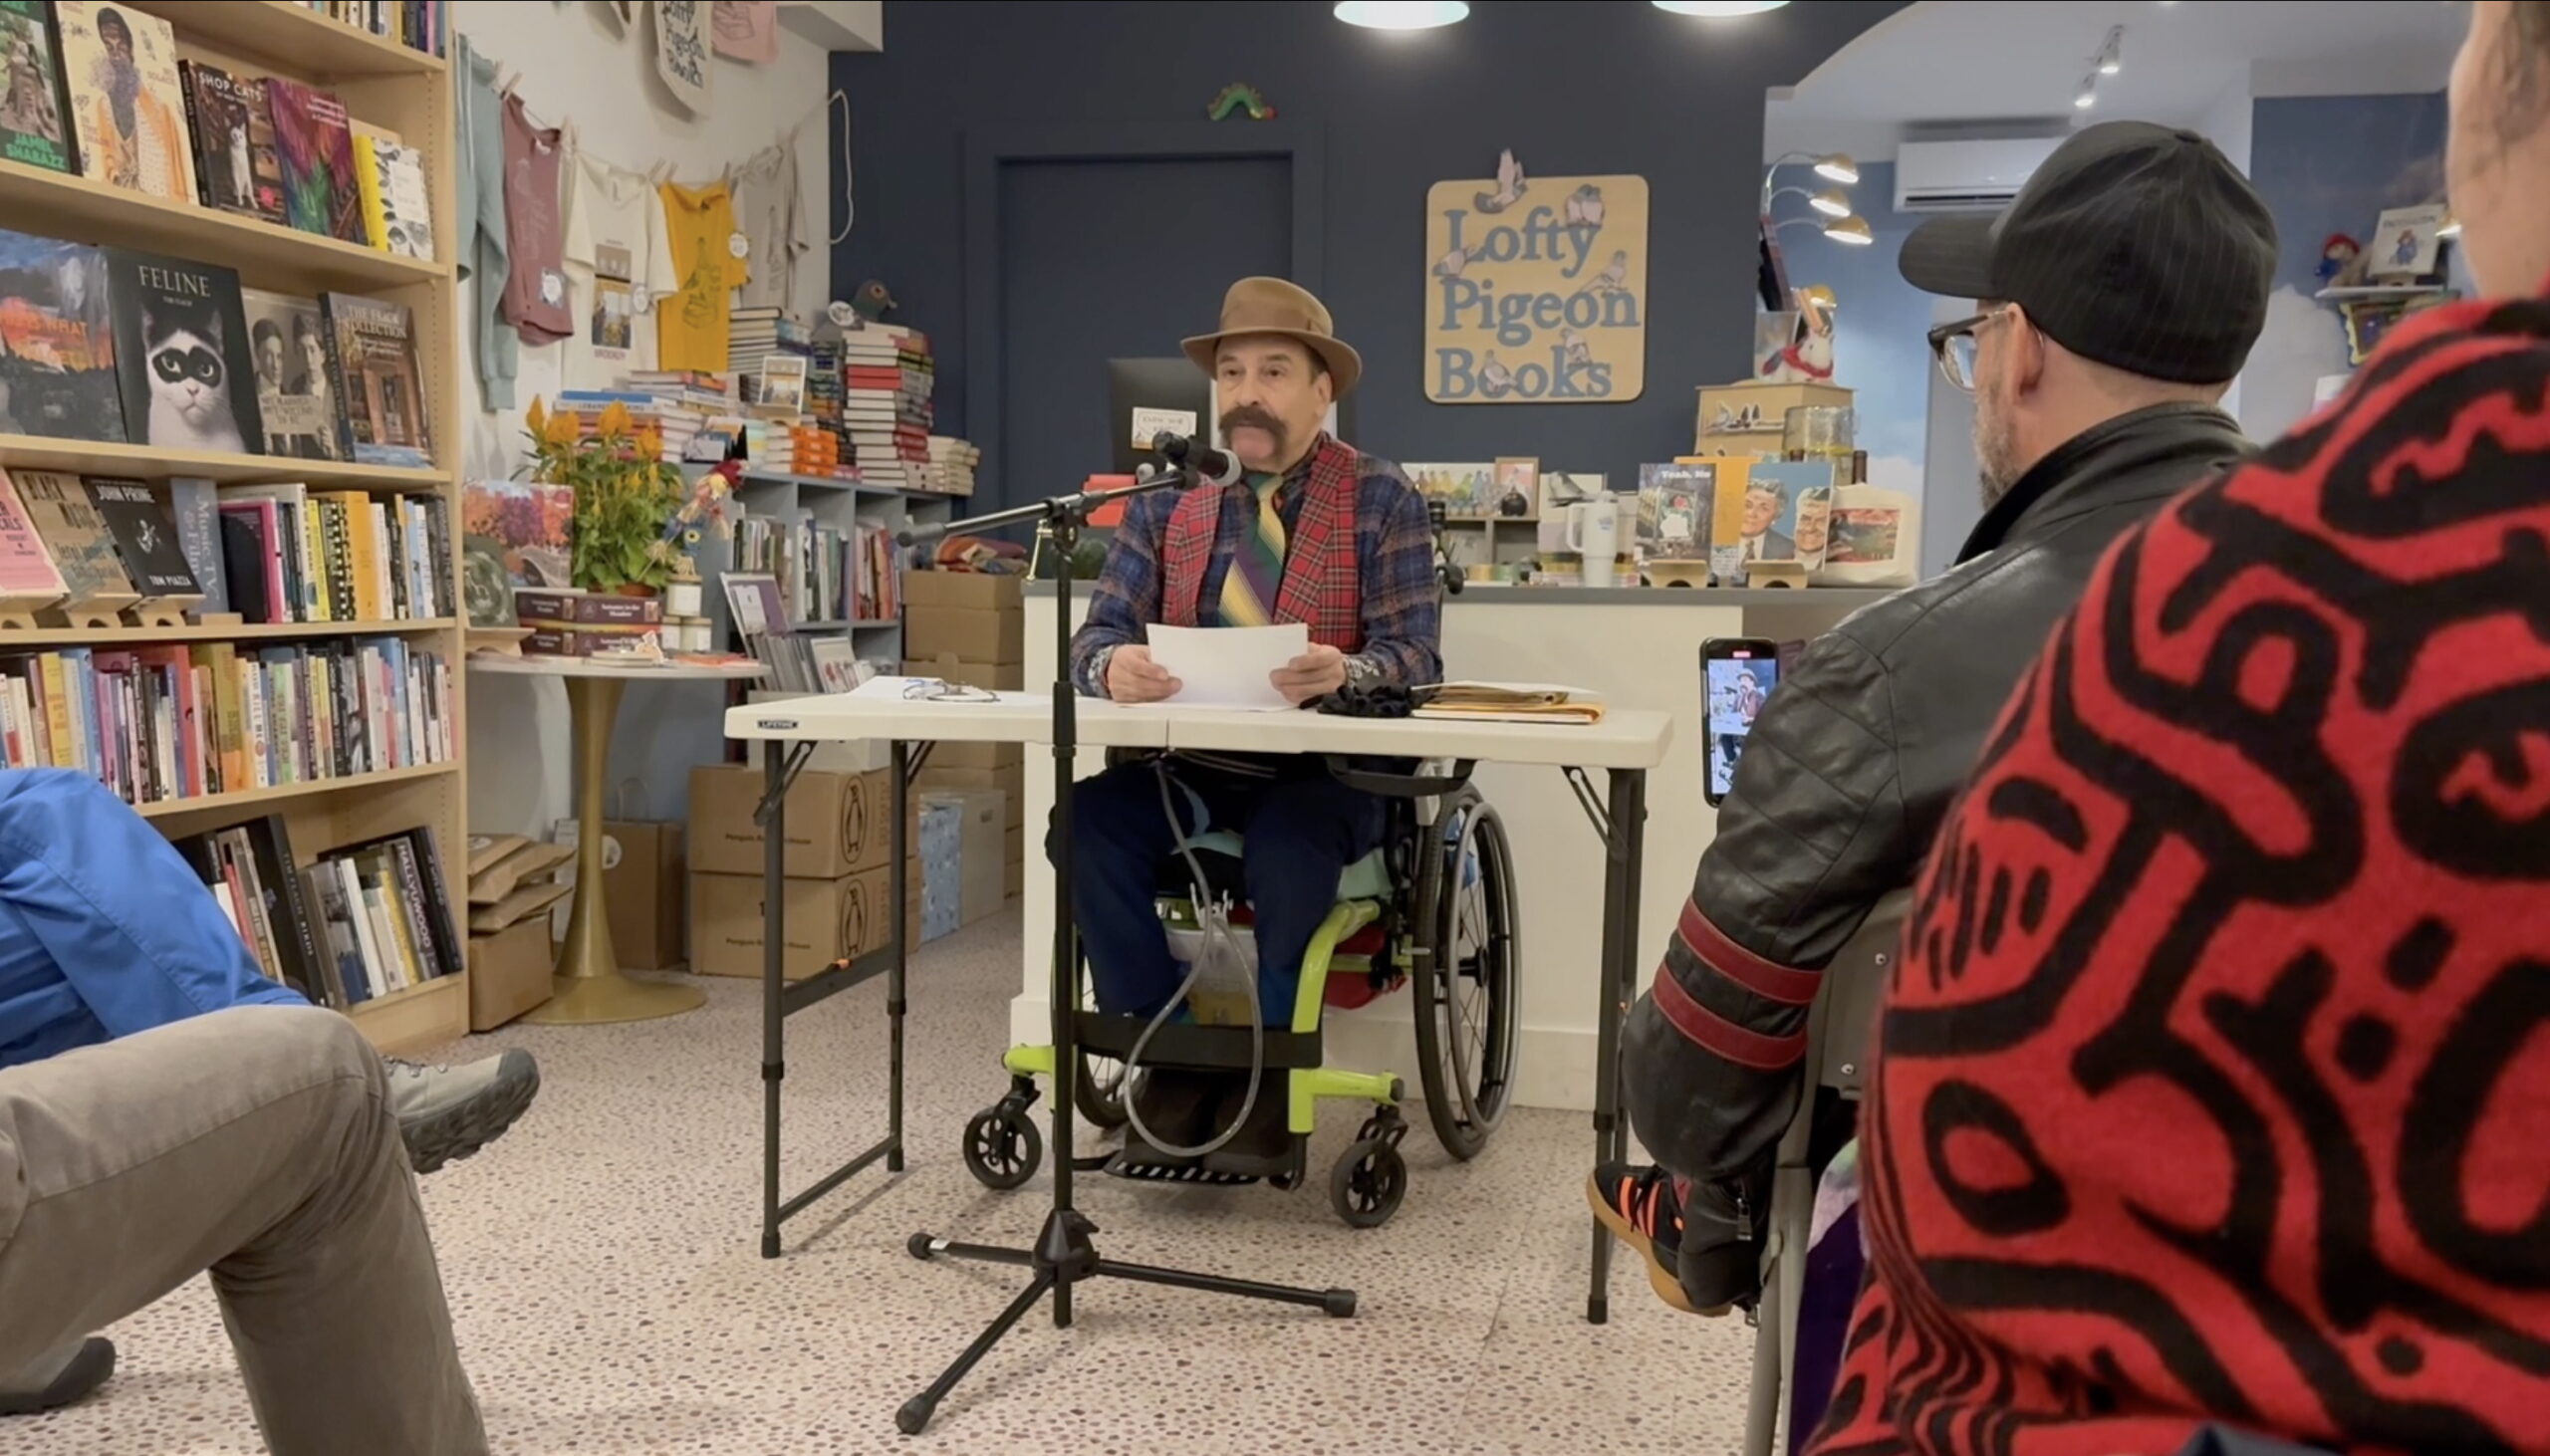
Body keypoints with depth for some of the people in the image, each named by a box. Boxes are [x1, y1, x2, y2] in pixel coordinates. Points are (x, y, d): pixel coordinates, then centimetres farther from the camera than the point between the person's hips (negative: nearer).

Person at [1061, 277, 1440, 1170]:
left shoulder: (1381, 499, -1)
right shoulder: (1166, 497, 9)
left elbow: (1415, 653, -8)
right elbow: (1100, 632, 2)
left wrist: (1342, 672, -32)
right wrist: (1113, 666, -24)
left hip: (1328, 770, -3)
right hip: (1188, 764, 4)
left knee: (1287, 847, -35)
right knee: (1087, 822, -24)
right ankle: (1173, 1059, -9)